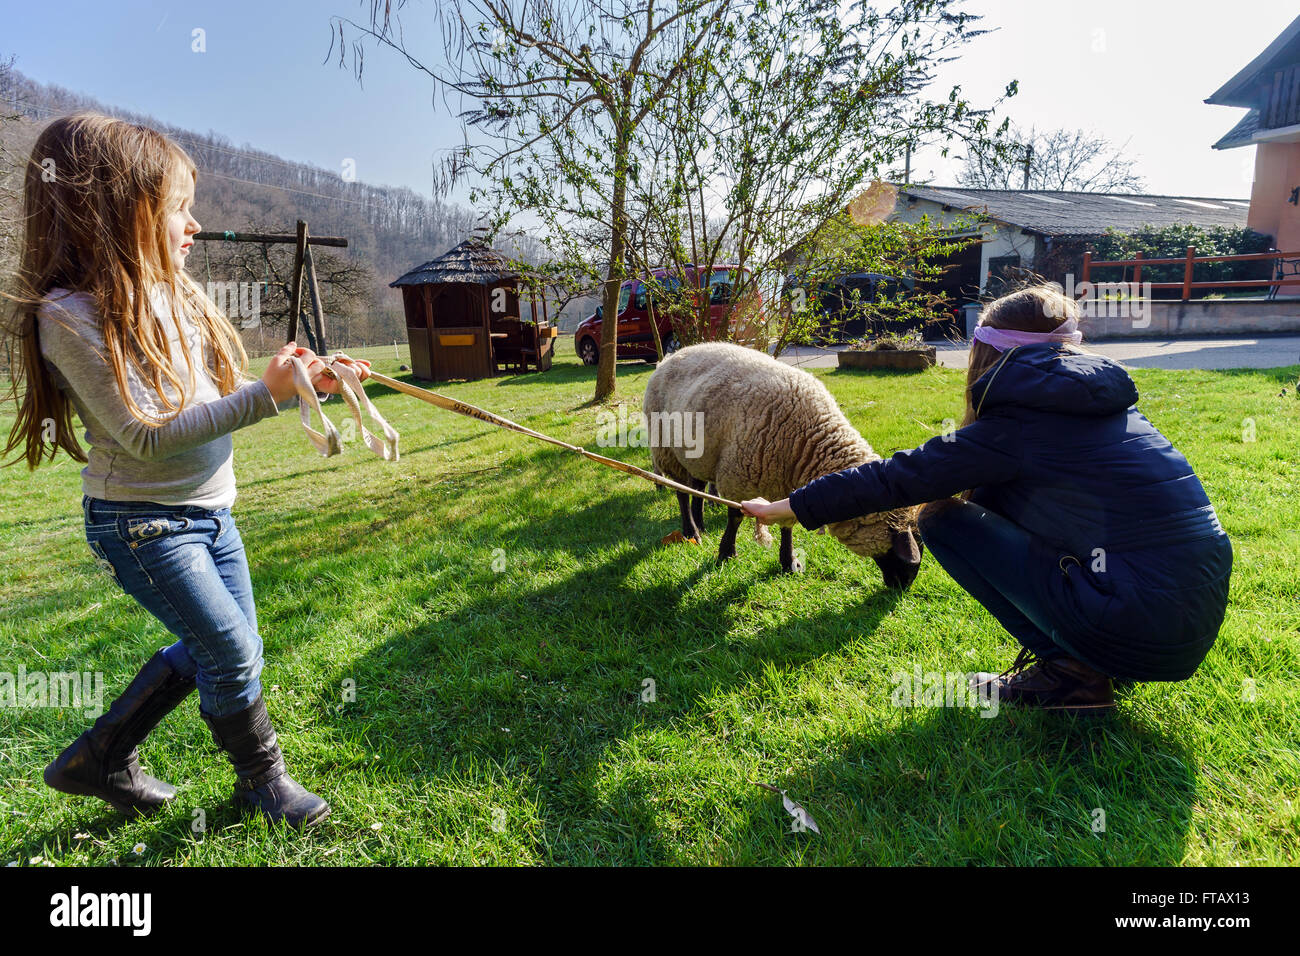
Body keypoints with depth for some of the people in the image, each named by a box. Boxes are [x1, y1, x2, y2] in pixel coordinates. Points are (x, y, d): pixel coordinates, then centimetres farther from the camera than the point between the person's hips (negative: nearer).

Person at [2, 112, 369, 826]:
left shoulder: (169, 294, 5)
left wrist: (307, 383, -6)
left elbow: (220, 395, 7)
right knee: (233, 653, -2)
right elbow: (146, 434, -24)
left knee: (217, 650, 17)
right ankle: (261, 778, 23)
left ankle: (100, 759, 35)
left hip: (208, 510, 8)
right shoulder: (70, 314, -18)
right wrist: (265, 394, -29)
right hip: (141, 524, -8)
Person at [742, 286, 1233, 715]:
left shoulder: (1016, 426, -10)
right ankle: (1078, 656, 16)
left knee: (944, 518, -1)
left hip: (1145, 631, -8)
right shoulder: (1110, 402, 12)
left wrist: (785, 507, 3)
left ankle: (1068, 670, 2)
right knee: (1000, 495, 19)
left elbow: (899, 477, -7)